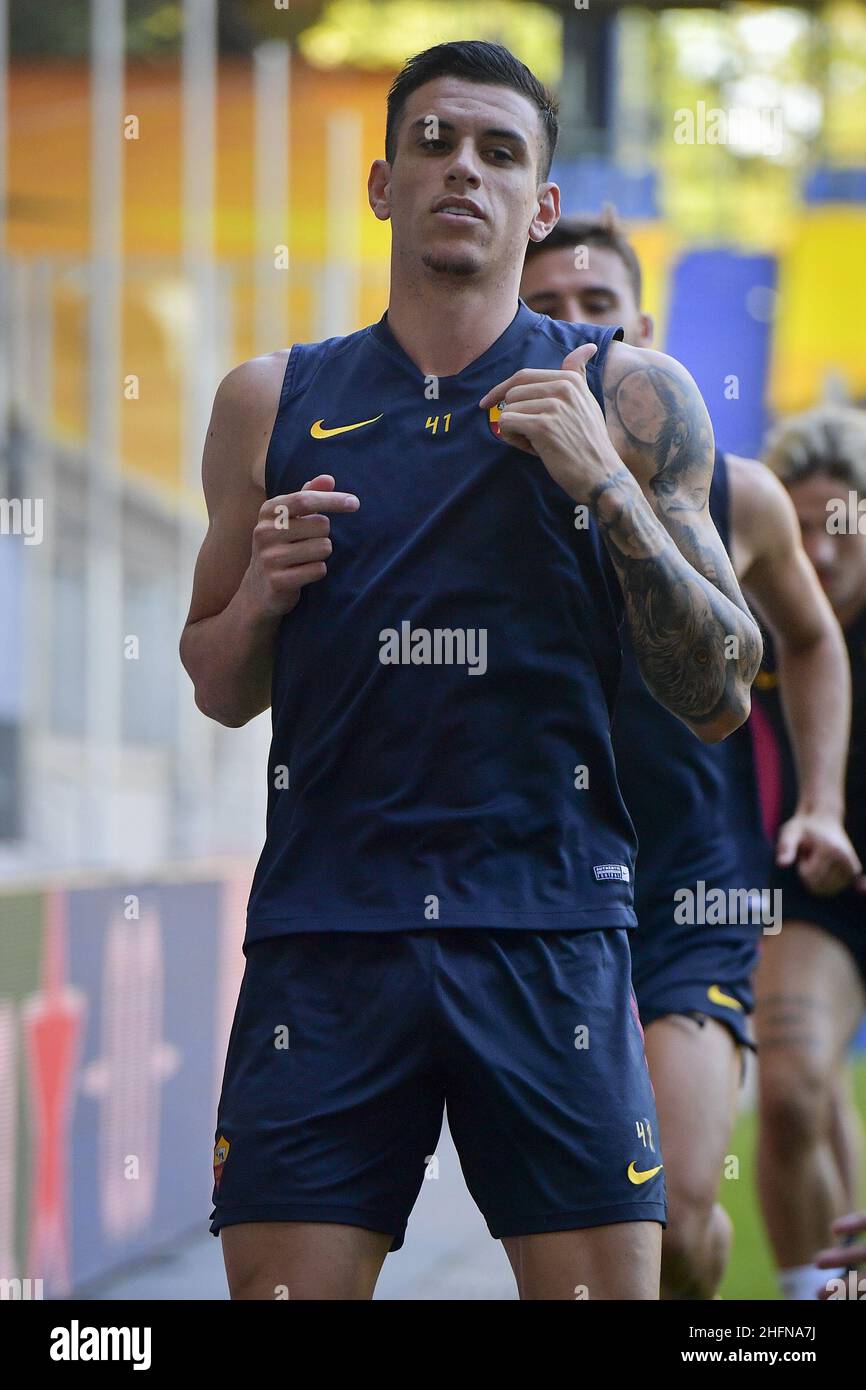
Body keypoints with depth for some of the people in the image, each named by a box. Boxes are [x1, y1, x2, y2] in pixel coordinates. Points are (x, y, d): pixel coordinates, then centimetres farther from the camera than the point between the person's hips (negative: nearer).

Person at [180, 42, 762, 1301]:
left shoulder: (630, 397, 7)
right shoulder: (275, 403, 12)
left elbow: (720, 701, 3)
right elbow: (219, 693, 22)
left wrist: (607, 488, -8)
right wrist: (258, 596, 0)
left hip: (550, 927, -1)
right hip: (324, 930, 1)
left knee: (604, 1283, -3)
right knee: (280, 1283, -4)